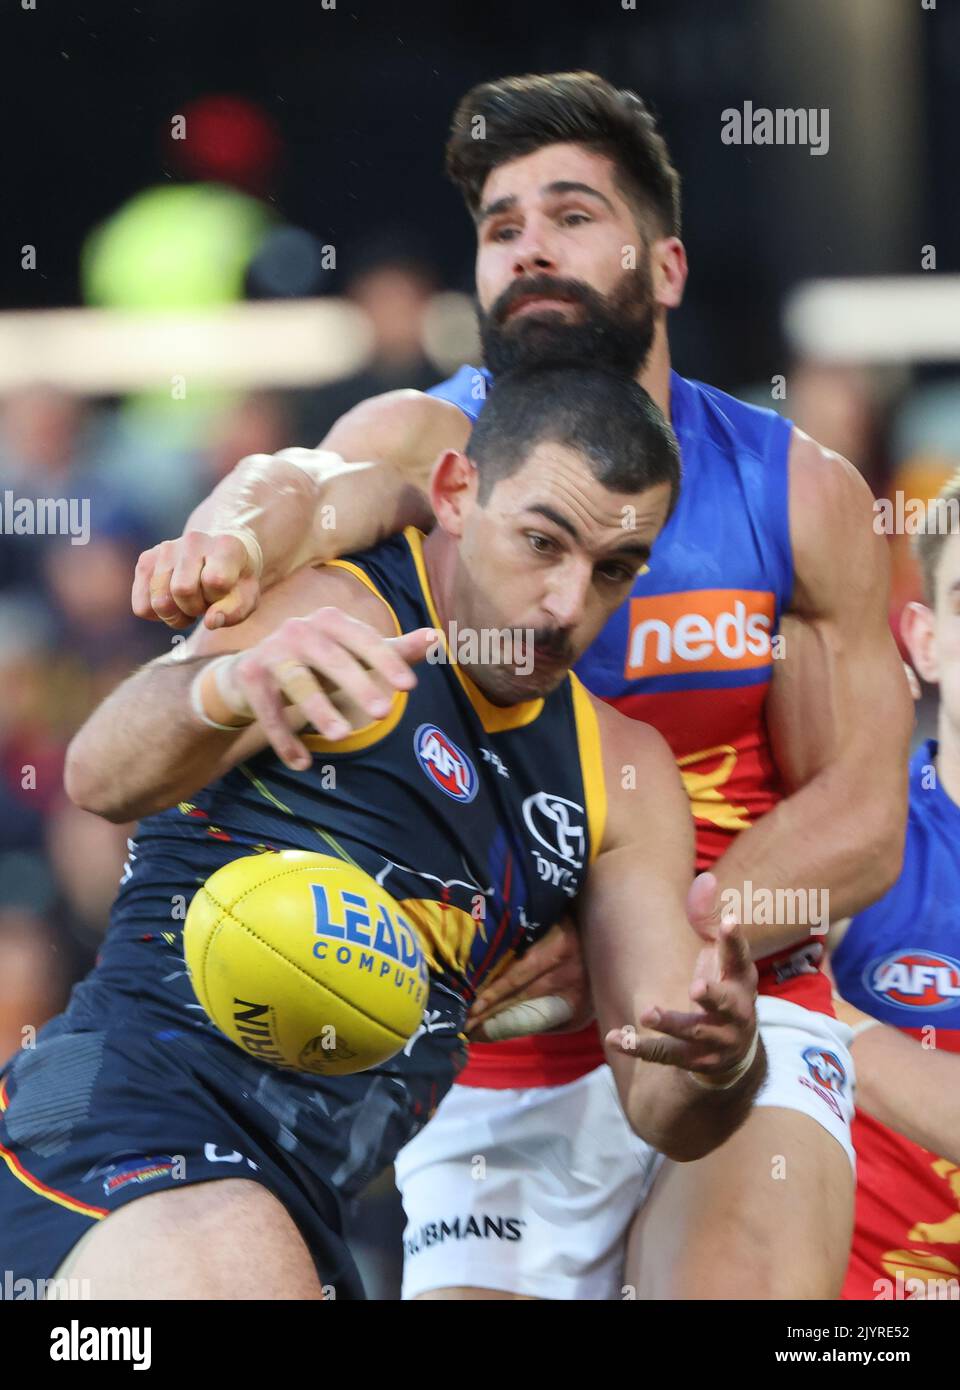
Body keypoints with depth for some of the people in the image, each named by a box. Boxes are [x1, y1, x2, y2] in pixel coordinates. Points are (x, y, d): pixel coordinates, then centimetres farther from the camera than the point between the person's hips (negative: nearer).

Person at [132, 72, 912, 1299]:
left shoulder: (802, 498, 2)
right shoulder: (431, 440, -1)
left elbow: (860, 819, -2)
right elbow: (322, 481, -26)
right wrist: (241, 536, -52)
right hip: (494, 1071, 1)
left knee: (744, 1287, -27)